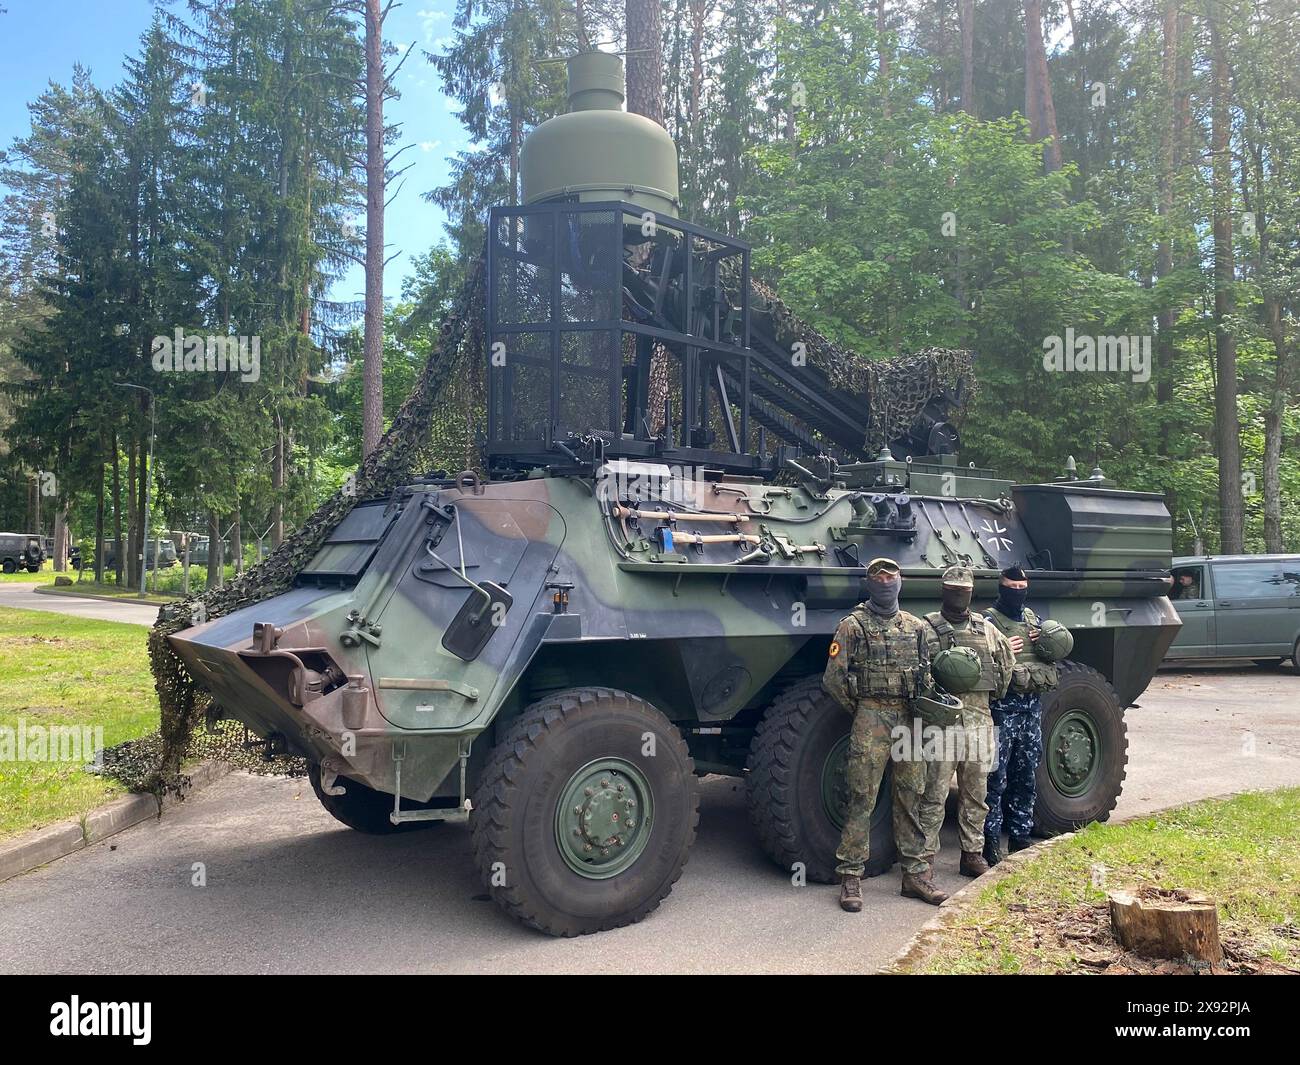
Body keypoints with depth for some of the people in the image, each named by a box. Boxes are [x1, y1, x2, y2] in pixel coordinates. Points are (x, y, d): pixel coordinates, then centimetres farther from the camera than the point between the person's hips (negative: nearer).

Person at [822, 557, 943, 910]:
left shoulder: (917, 626, 12)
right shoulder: (853, 626, -1)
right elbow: (833, 679, -2)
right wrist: (860, 710, 2)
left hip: (910, 718, 4)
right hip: (871, 720, -4)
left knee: (911, 798, 9)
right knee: (862, 800, -4)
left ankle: (915, 872, 19)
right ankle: (850, 877, 3)